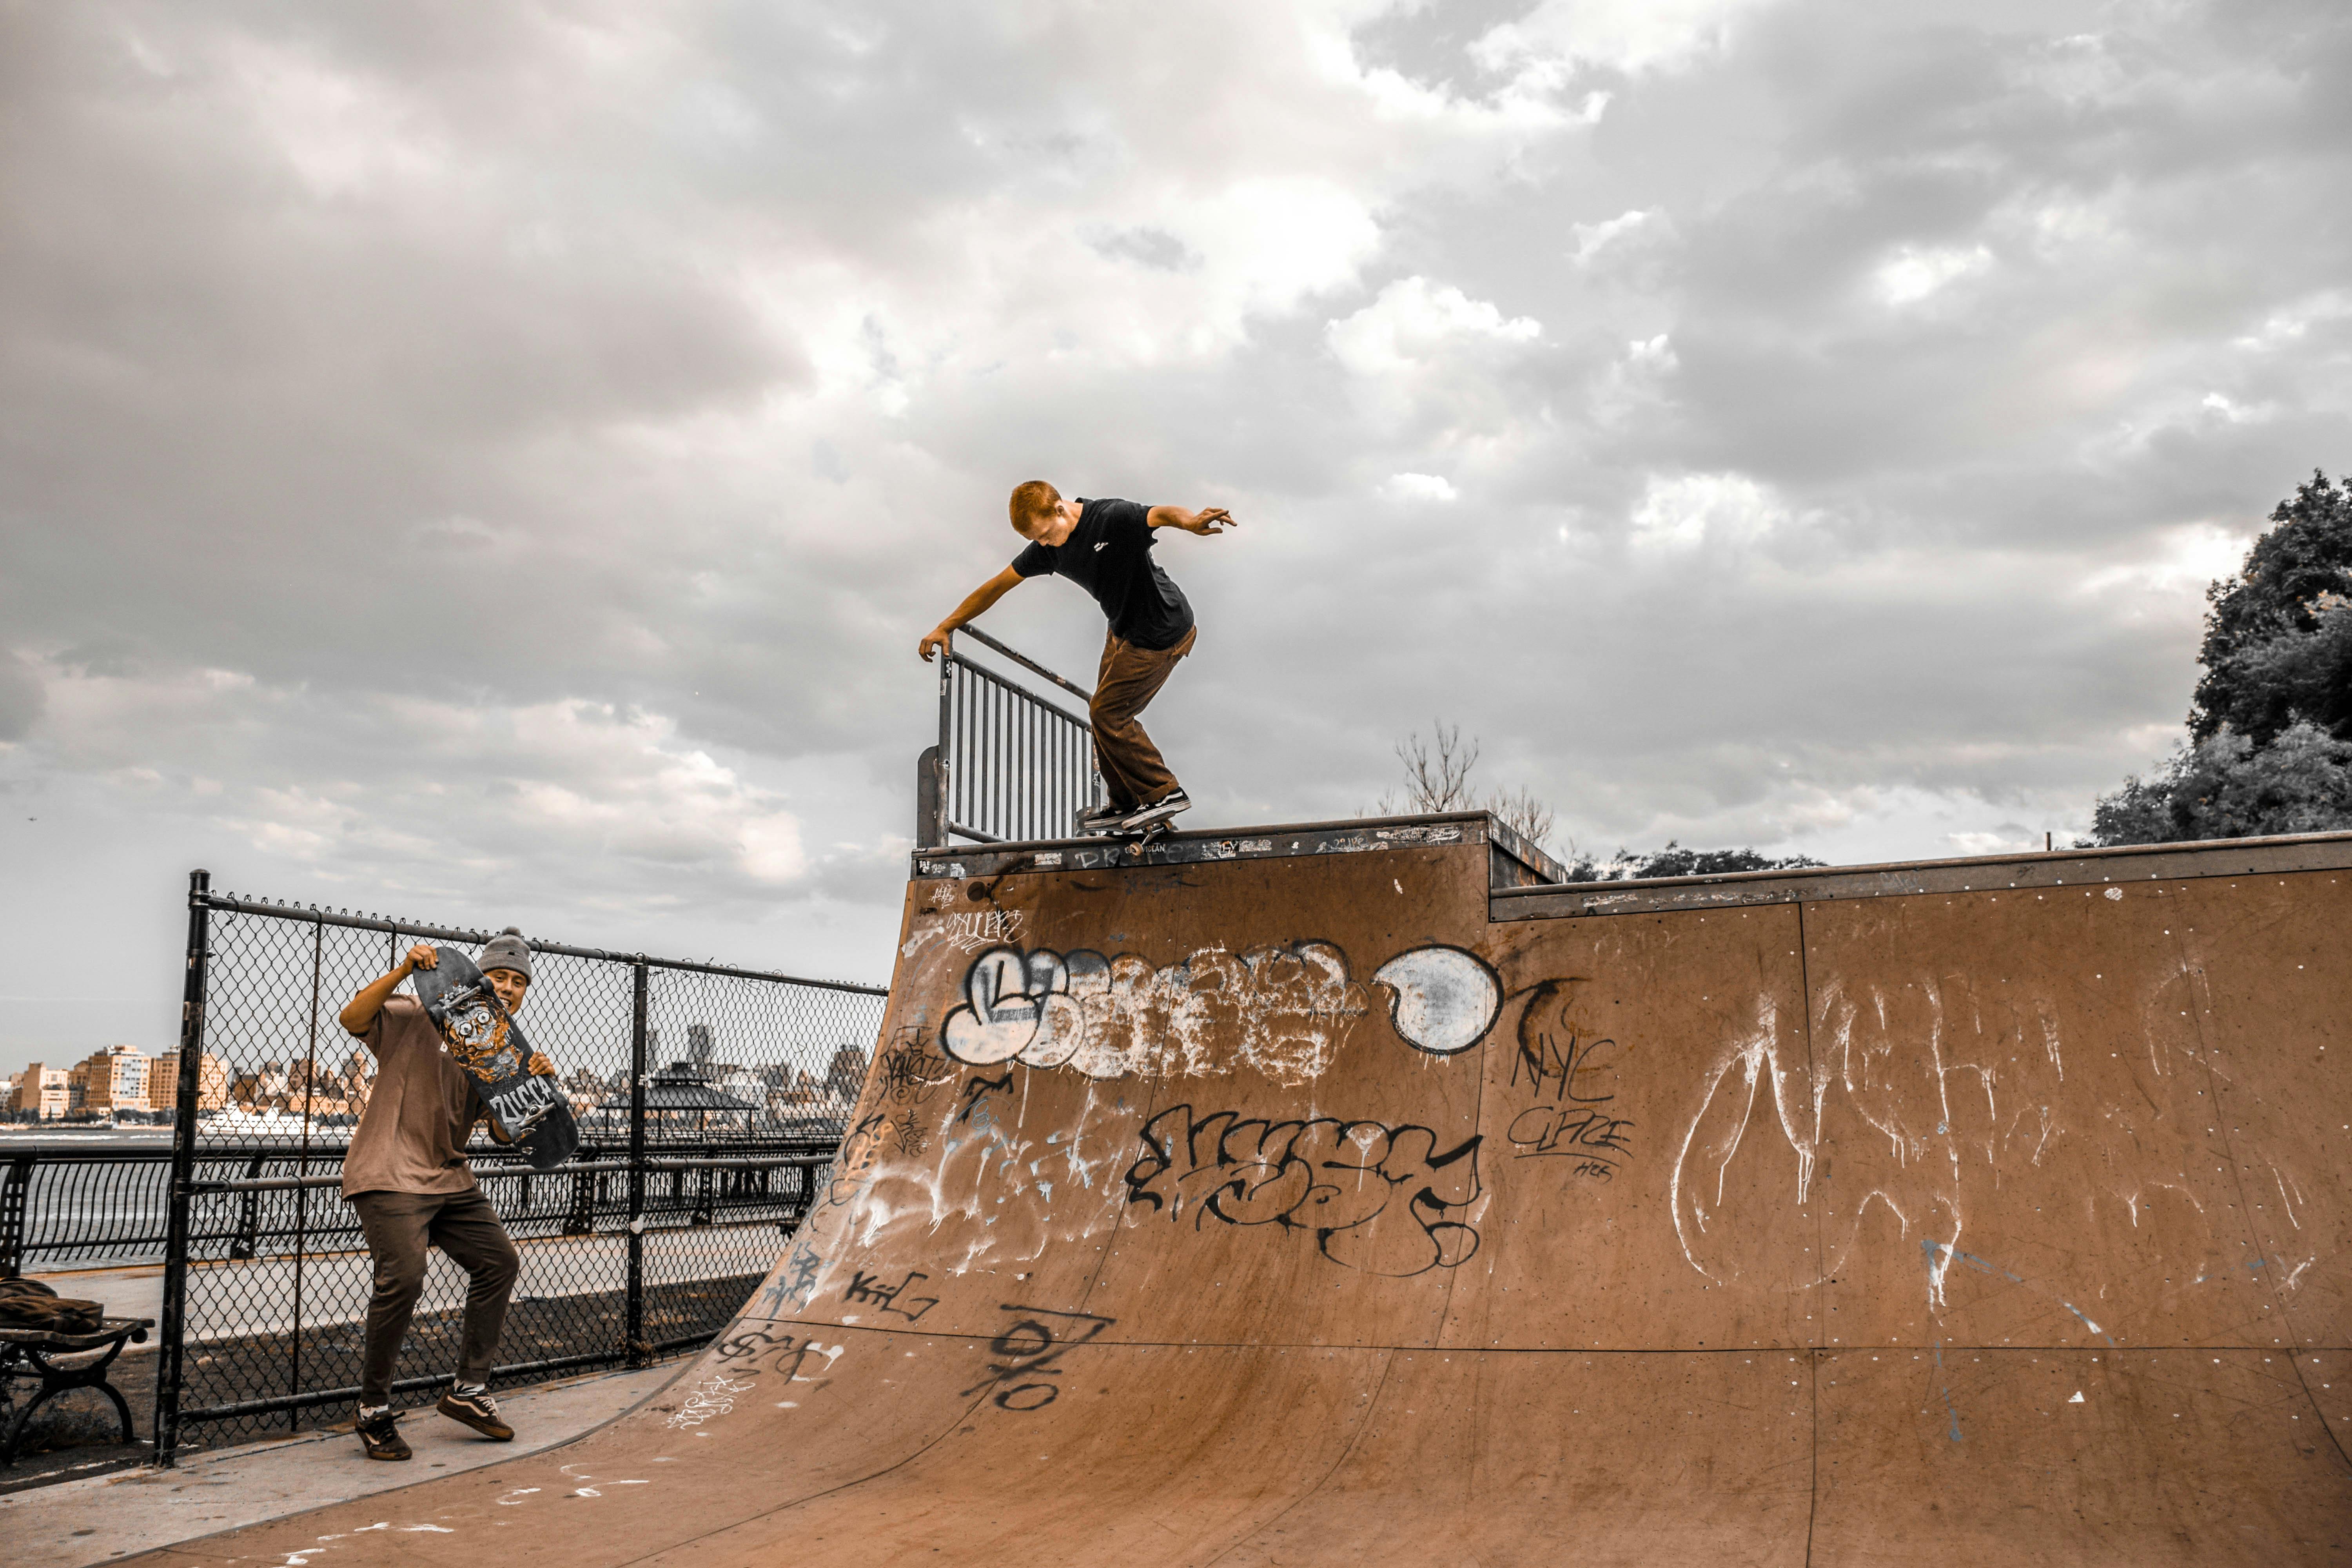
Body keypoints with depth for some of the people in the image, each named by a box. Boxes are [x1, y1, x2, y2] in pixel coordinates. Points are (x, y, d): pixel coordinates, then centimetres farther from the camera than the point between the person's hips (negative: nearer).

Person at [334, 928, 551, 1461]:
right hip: (390, 1175, -8)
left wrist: (533, 1085, -12)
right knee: (403, 1277, -21)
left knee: (499, 1261, 7)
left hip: (449, 1179, 8)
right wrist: (404, 971, -29)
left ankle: (469, 1390, 18)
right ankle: (374, 1410, -5)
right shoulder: (419, 1018, -6)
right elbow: (352, 1019, -20)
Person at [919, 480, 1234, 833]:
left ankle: (1164, 793, 0)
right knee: (1104, 713, 12)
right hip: (1123, 630, 9)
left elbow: (1162, 514, -44)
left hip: (1163, 633, -9)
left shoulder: (1112, 518, -26)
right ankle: (1126, 804, 25)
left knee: (1107, 713, -9)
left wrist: (1192, 522, -68)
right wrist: (945, 628, 8)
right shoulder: (1046, 549, -4)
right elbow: (997, 586, 5)